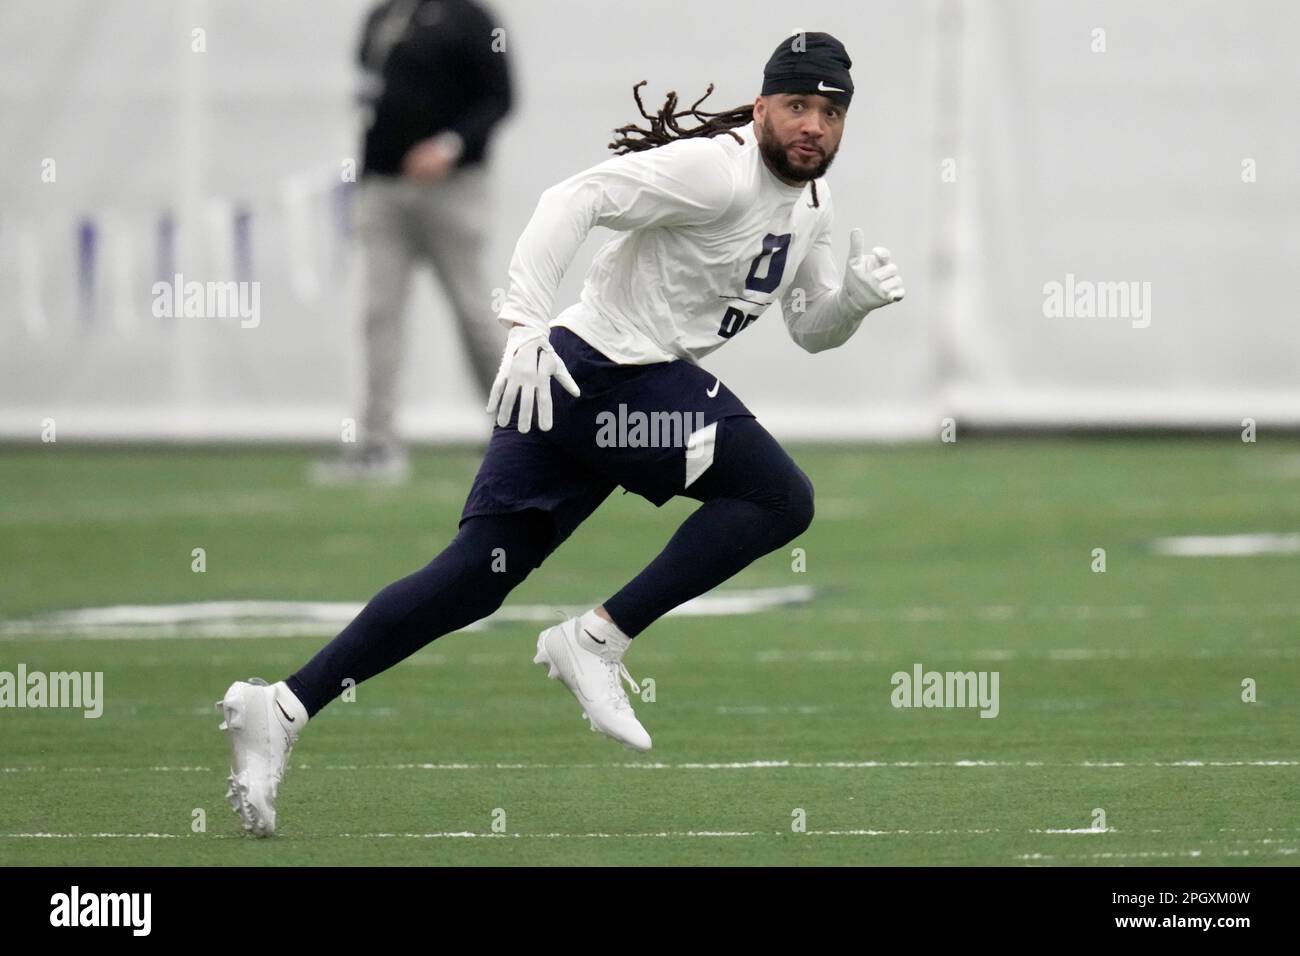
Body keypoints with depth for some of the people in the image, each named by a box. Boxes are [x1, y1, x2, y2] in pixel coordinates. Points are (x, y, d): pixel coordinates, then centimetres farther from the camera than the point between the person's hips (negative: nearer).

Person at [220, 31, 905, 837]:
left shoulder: (810, 205, 16)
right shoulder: (717, 168, -14)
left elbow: (811, 331, 24)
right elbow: (574, 201, -24)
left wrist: (857, 296, 1)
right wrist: (527, 326, -34)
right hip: (610, 377, -9)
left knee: (475, 575, 3)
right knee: (780, 498, -11)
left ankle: (281, 708, -2)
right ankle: (595, 643, -10)